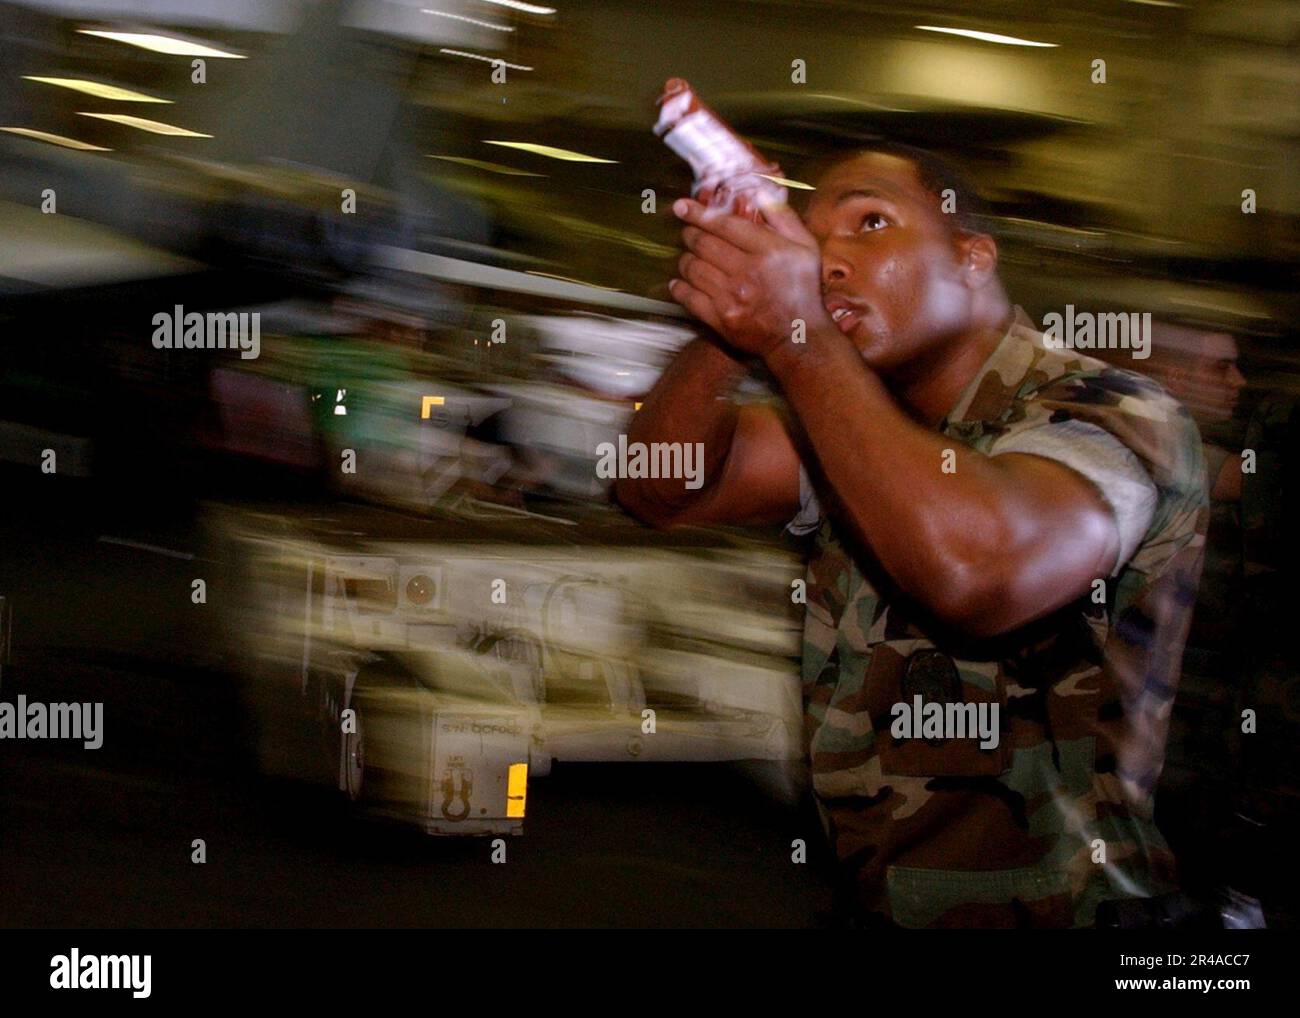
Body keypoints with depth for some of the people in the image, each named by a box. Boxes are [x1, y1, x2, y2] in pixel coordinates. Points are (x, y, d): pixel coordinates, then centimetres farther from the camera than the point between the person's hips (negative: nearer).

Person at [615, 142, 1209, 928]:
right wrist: (727, 329, -15)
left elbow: (979, 570, -32)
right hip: (864, 905, 8)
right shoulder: (868, 423, 15)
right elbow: (662, 489, 3)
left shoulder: (1114, 415, -11)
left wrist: (795, 336, -25)